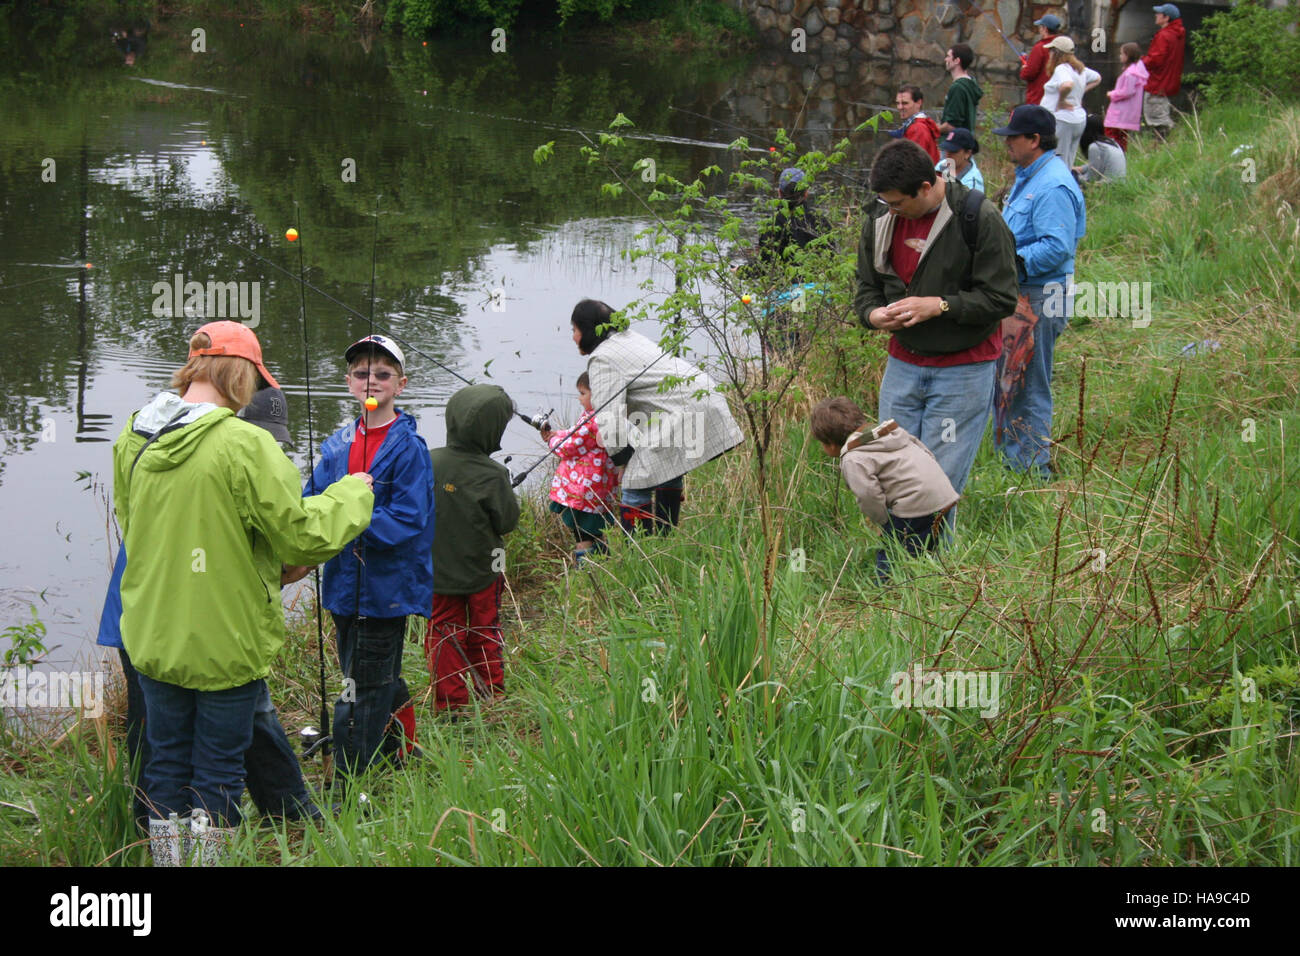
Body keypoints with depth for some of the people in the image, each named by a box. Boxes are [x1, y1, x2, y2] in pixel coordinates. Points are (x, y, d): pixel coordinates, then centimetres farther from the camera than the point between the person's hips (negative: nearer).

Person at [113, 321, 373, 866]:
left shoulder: (133, 440, 1)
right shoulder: (244, 445, -20)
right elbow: (301, 534, -14)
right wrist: (354, 493, 3)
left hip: (153, 637, 5)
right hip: (226, 641, -5)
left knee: (166, 764, 16)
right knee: (219, 767, 7)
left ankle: (166, 857, 21)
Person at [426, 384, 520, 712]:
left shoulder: (428, 463, -11)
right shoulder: (492, 476, -20)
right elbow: (507, 522, -11)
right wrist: (510, 497, 5)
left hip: (439, 570, 2)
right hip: (482, 570, -2)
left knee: (443, 632, 11)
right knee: (485, 634, 13)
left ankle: (450, 703, 12)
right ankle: (491, 698, 21)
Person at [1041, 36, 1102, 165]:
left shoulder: (1062, 69, -15)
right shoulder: (1079, 68, 12)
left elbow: (1067, 85, -37)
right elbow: (1097, 78, 30)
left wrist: (1061, 101, -19)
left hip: (1061, 120, -10)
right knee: (1066, 166, 13)